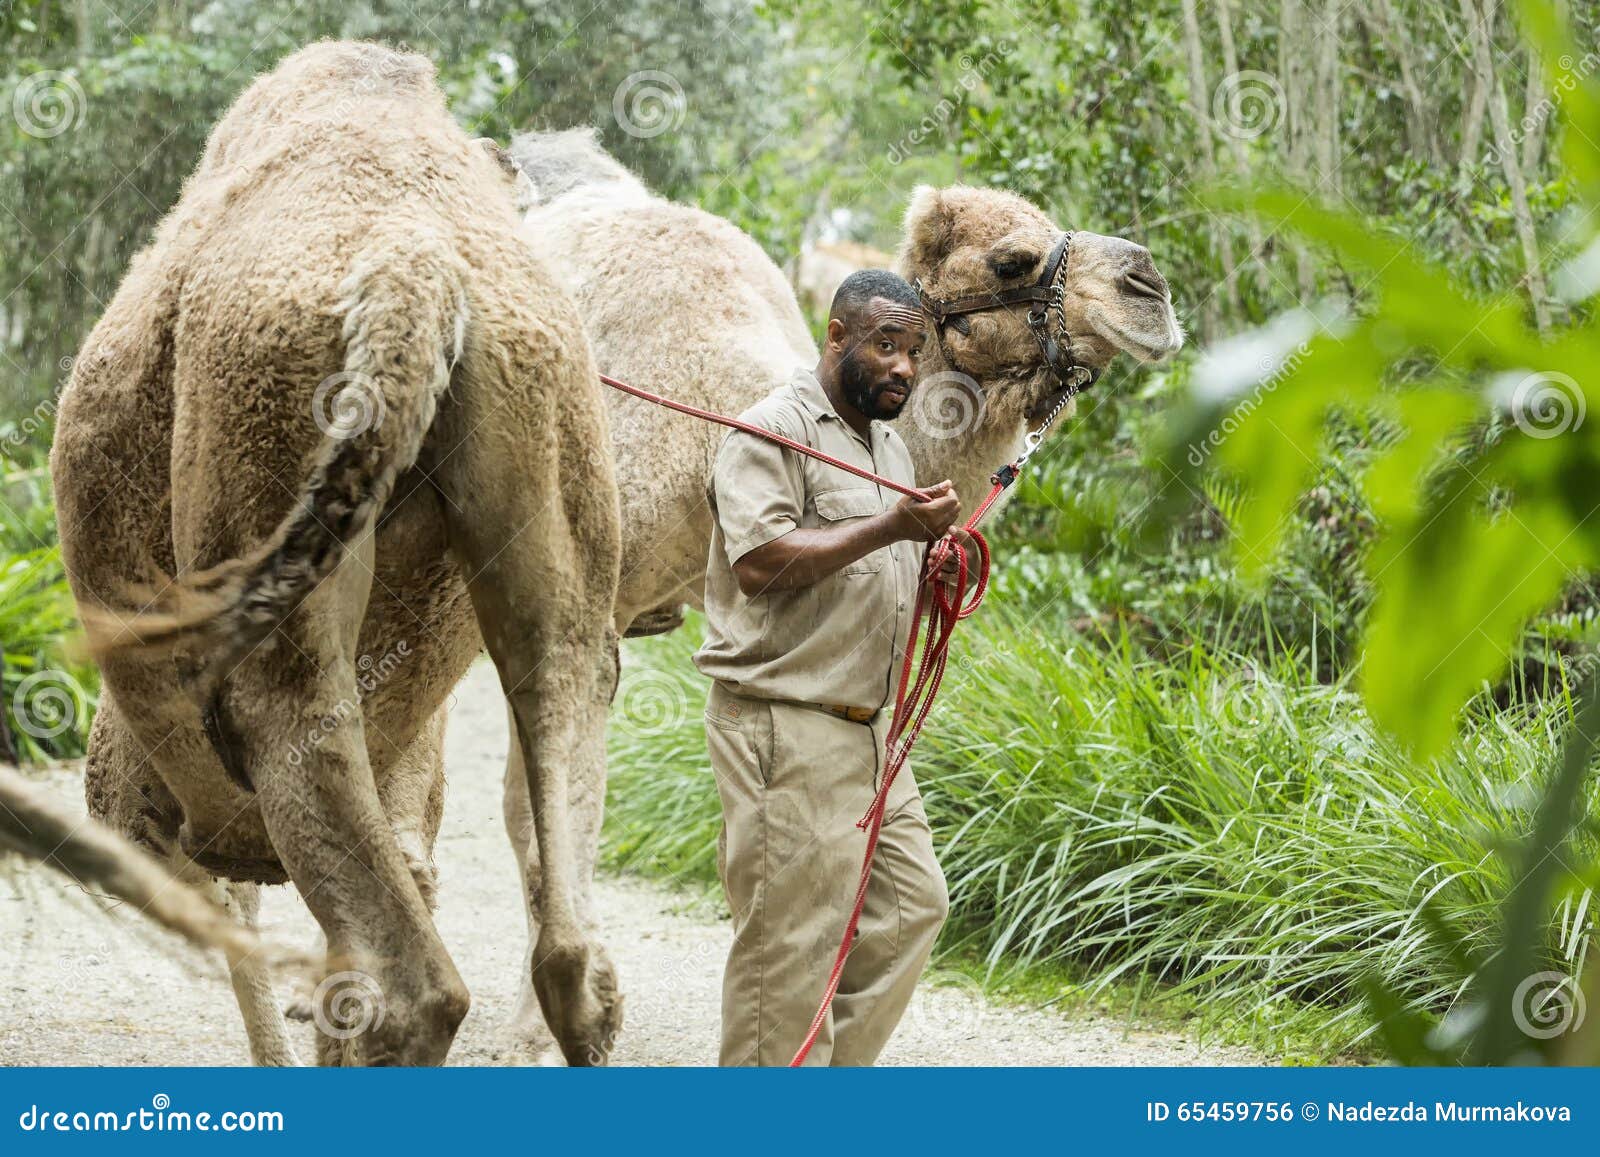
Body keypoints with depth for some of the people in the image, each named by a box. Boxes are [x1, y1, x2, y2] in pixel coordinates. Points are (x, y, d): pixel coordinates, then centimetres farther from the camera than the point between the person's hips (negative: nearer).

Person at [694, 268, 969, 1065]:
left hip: (865, 725, 9)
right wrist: (890, 528, -23)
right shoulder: (774, 430, -9)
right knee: (792, 933, -8)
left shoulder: (889, 447, 20)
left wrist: (934, 566, 7)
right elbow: (761, 560, -23)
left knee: (912, 902, 9)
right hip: (783, 724, -9)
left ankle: (838, 1063, 18)